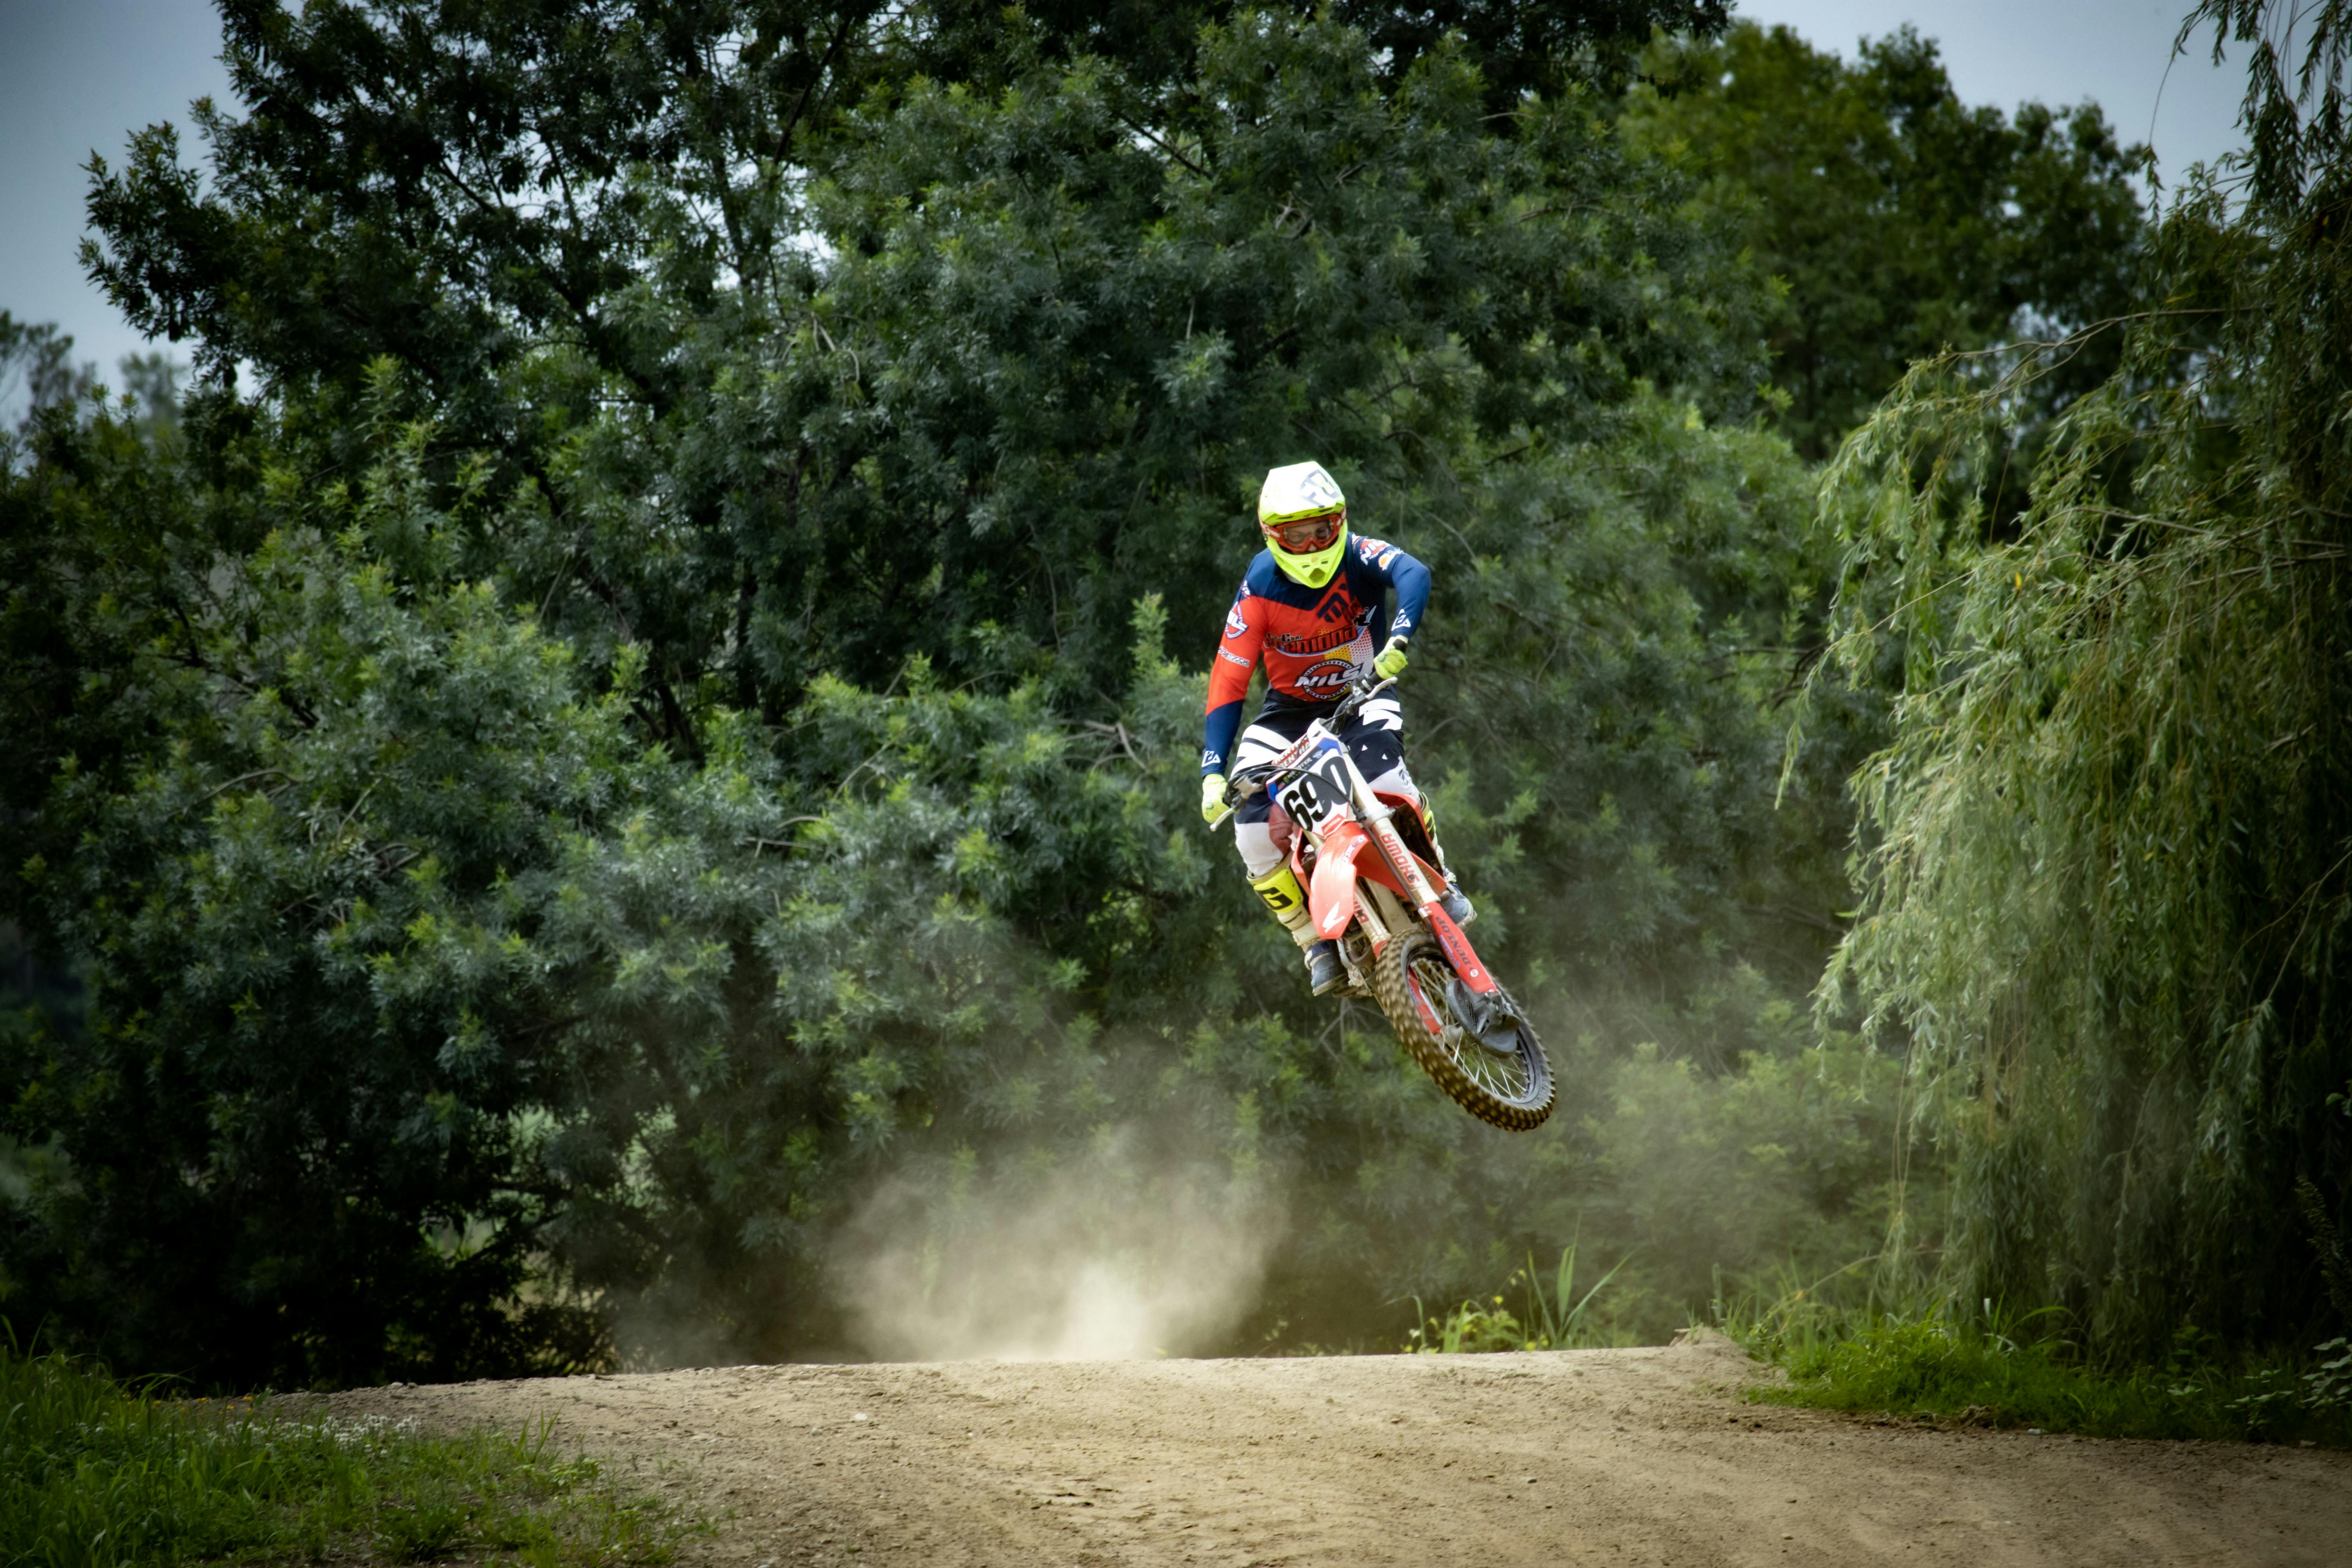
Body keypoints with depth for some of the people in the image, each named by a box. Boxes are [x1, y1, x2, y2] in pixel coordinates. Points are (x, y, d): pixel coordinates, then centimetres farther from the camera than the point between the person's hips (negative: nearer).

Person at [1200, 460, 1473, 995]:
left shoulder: (1359, 556, -16)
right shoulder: (1261, 585, -14)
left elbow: (1413, 575, -38)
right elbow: (1228, 679, -17)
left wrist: (1398, 641, -59)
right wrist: (1213, 773, -26)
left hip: (1362, 695, -2)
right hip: (1290, 709, 2)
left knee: (1384, 777, -34)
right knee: (1253, 832, -19)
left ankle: (1443, 887, -13)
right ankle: (1317, 944, -4)